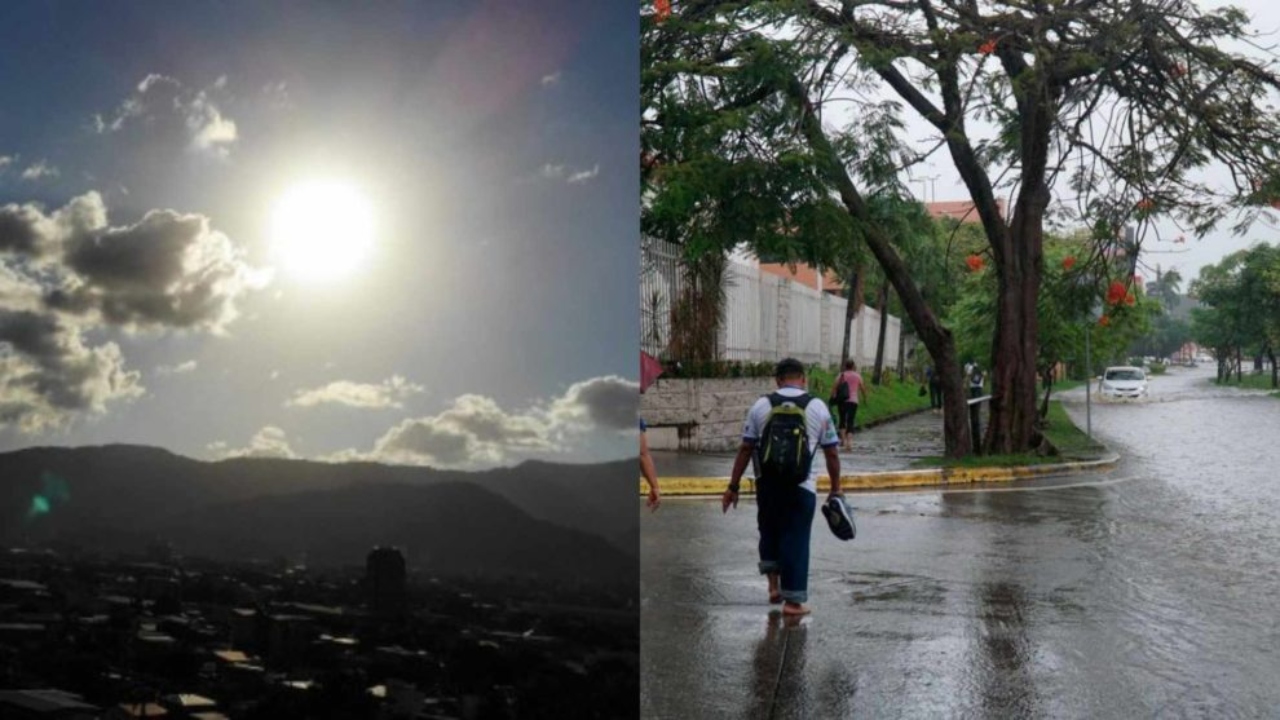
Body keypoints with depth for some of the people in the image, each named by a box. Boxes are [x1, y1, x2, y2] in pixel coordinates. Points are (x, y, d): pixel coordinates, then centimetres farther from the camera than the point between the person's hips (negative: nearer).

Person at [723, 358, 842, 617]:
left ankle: (774, 585, 19)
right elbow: (831, 453, 3)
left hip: (767, 484, 1)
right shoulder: (818, 407, 1)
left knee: (769, 532, 22)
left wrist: (733, 486, 6)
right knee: (796, 539, 5)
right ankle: (793, 601, 8)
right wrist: (835, 490, 12)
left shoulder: (761, 406, 1)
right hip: (801, 486, -1)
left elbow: (745, 450, 1)